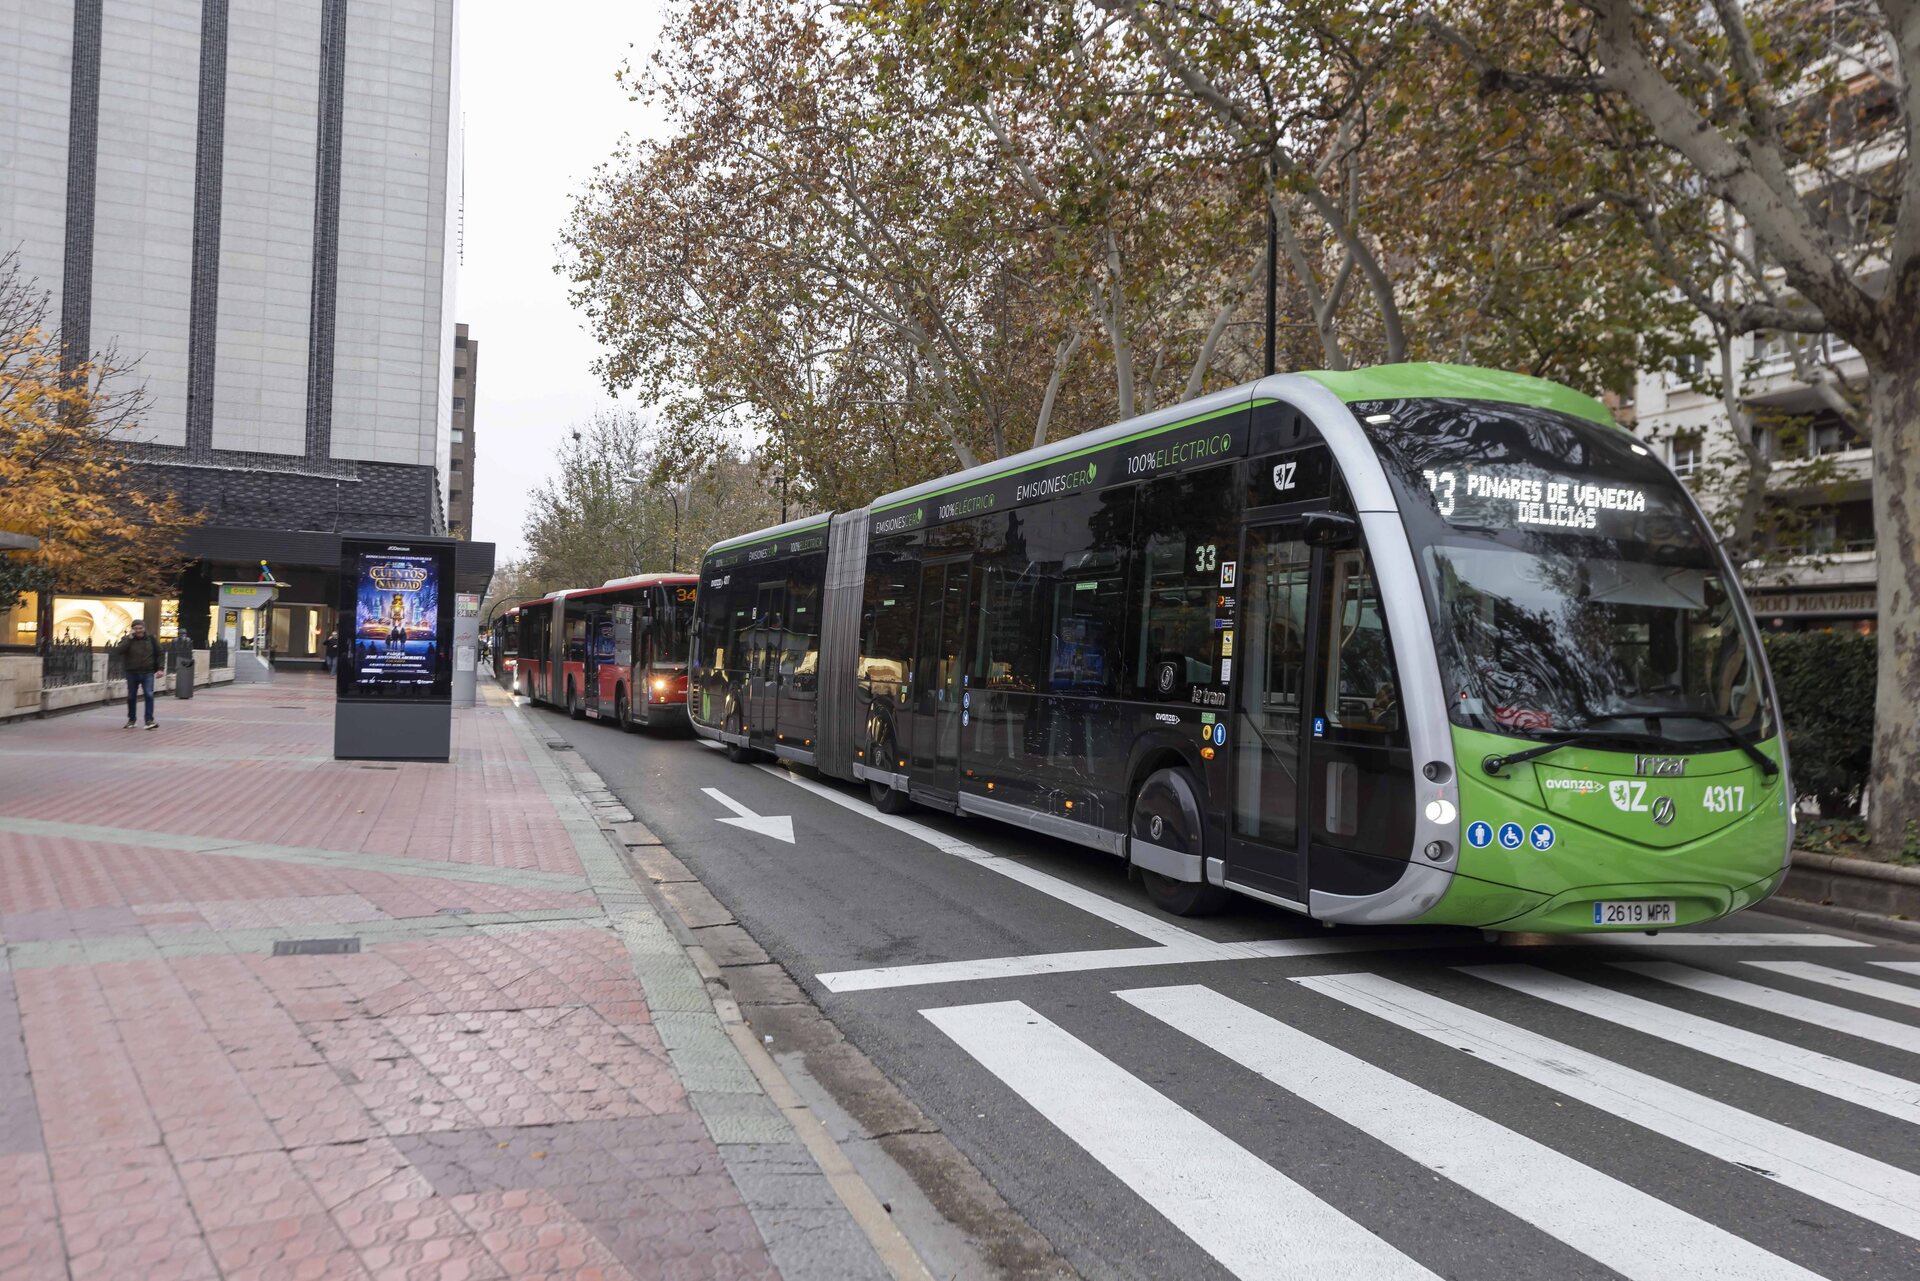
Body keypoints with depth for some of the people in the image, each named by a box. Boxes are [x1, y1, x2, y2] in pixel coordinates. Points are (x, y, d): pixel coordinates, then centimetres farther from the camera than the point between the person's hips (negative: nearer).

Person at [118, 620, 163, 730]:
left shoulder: (151, 640, 5)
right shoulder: (128, 640, 2)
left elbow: (159, 654, 8)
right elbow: (121, 650, -17)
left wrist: (160, 668, -1)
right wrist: (130, 638, -19)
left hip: (147, 673, -1)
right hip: (132, 673, 1)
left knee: (149, 695, -13)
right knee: (131, 697, 9)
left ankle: (149, 720, -14)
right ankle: (131, 720, 24)